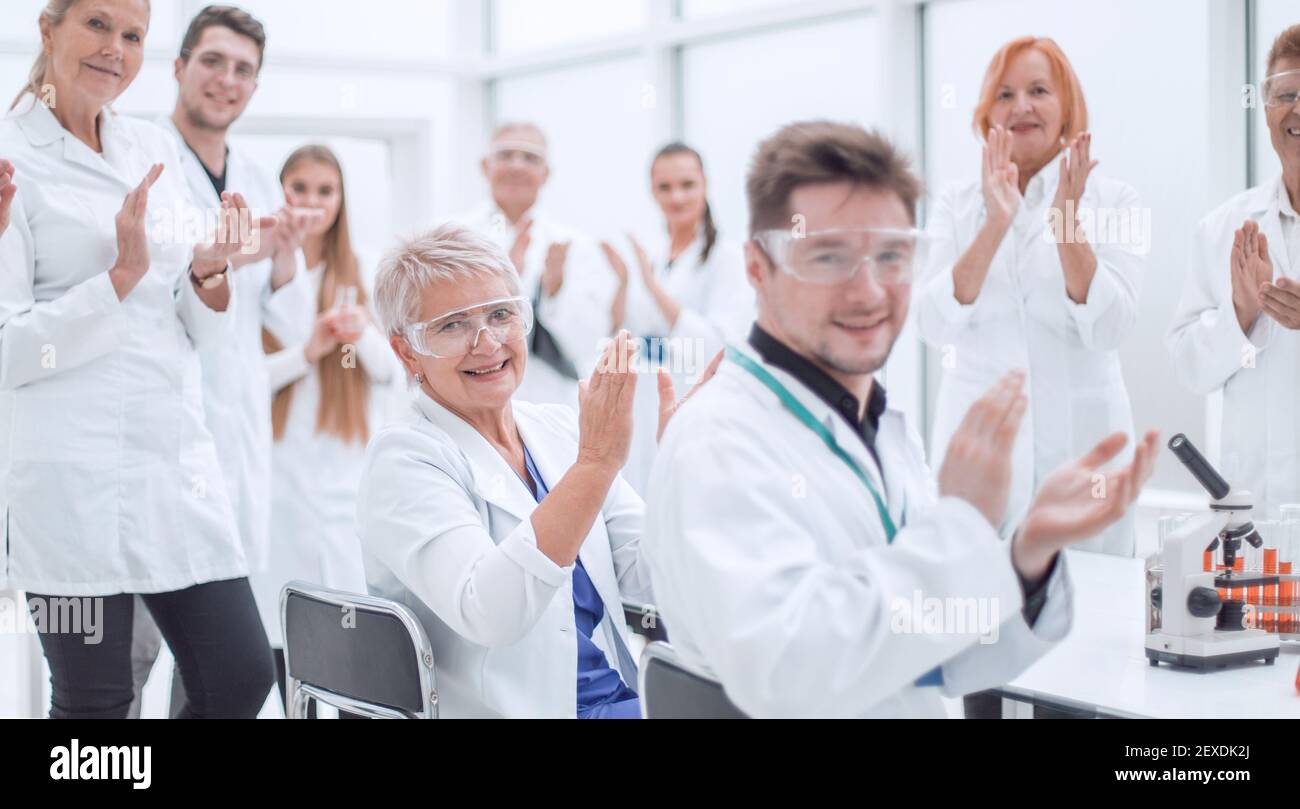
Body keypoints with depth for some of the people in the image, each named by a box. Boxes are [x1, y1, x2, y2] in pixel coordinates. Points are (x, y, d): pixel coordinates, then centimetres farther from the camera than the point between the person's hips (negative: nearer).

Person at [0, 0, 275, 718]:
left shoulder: (155, 150, 13)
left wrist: (210, 272, -5)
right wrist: (123, 274, -19)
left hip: (180, 464, 6)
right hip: (76, 481, -6)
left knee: (241, 678, 4)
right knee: (94, 701, 3)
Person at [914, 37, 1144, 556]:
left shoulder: (1112, 201, 2)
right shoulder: (957, 204, 4)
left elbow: (1109, 330, -10)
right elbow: (935, 327, -9)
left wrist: (1066, 222, -22)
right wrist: (995, 225, -21)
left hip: (1081, 441, -1)